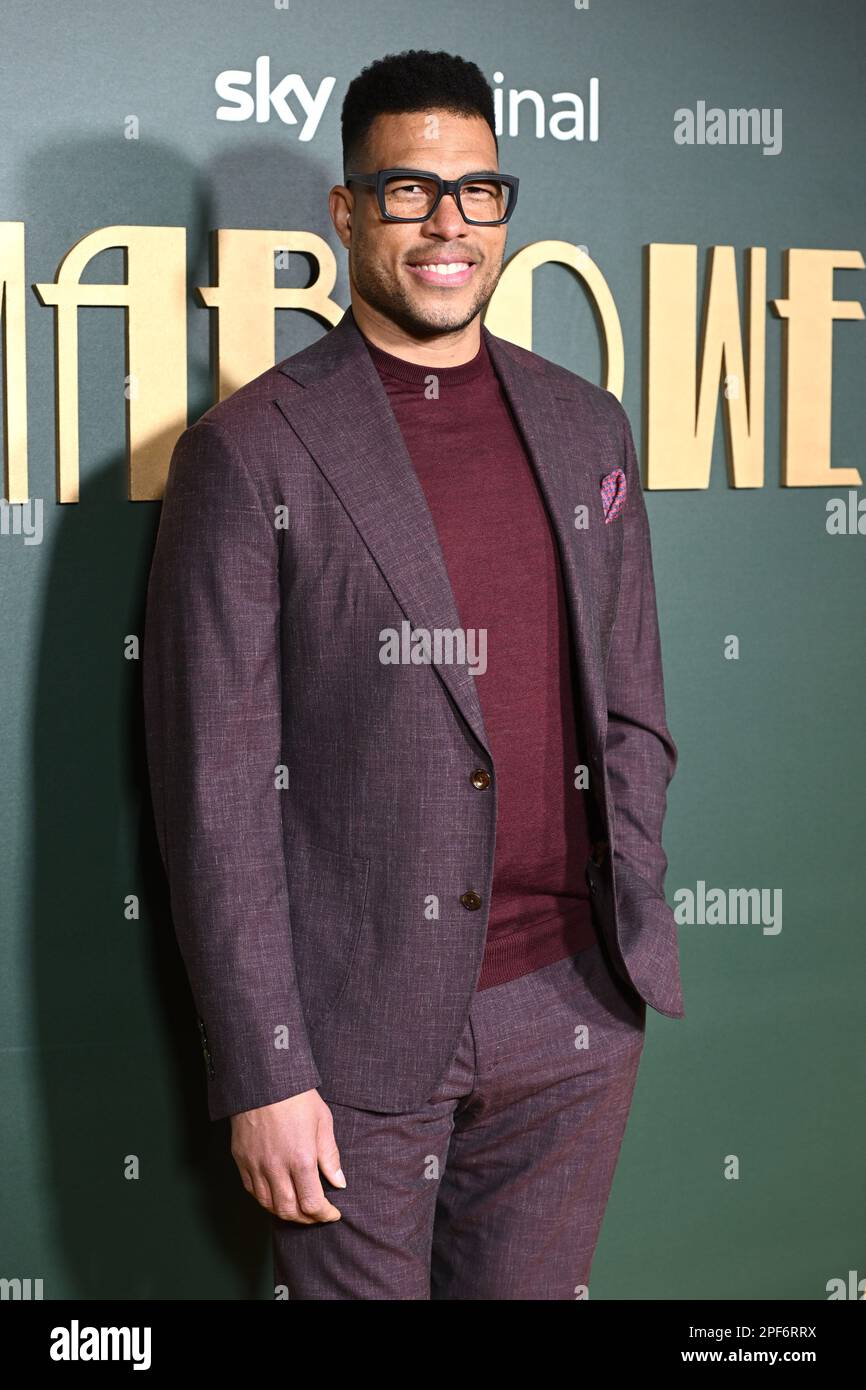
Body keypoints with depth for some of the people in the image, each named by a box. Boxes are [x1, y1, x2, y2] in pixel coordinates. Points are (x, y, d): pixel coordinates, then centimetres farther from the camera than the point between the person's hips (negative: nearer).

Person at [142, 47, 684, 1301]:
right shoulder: (252, 452, -7)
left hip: (576, 1017, 4)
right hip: (362, 1037, -4)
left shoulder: (586, 428, 9)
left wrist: (633, 951, 9)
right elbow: (216, 789, -9)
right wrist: (263, 1074, -11)